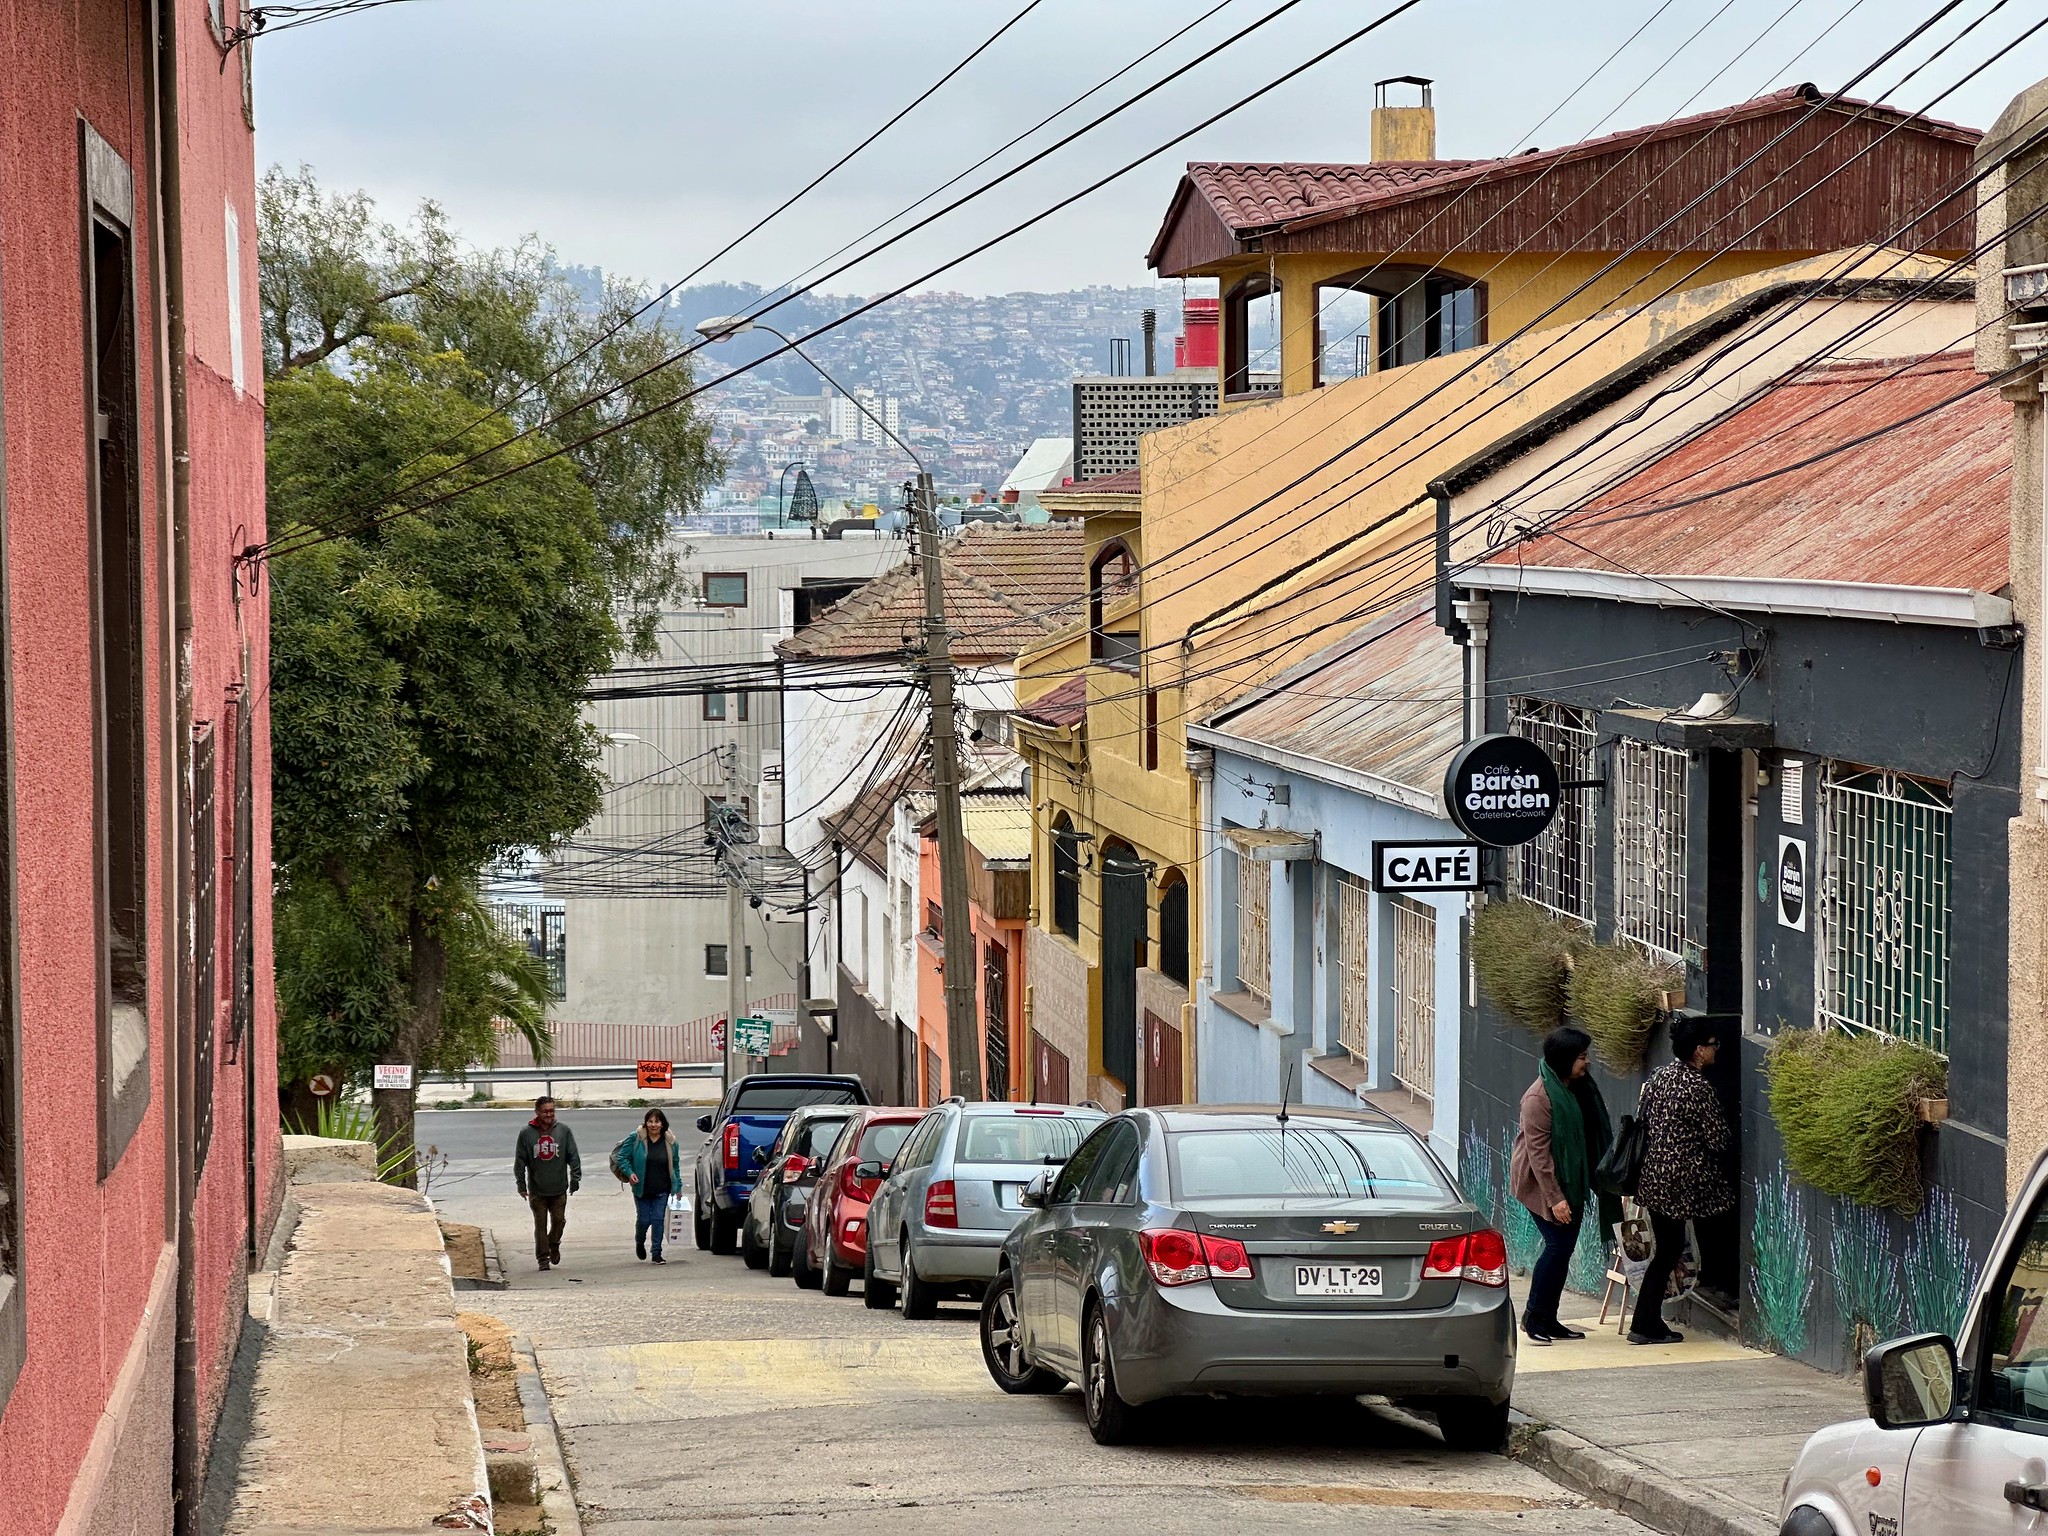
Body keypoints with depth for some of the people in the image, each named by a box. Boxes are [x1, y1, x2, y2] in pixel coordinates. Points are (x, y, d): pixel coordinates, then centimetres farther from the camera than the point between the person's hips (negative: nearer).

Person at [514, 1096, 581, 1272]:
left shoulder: (564, 1131, 1)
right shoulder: (527, 1133, -3)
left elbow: (573, 1157, 3)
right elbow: (520, 1161, 0)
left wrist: (575, 1180, -2)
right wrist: (521, 1184, -2)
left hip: (559, 1189, 1)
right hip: (537, 1191, -1)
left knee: (559, 1220, 4)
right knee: (540, 1224, 1)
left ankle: (554, 1245, 30)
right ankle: (543, 1257, 9)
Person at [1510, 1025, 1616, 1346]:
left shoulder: (1581, 1088, 5)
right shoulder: (1539, 1097, -20)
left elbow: (1595, 1137, 16)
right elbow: (1538, 1152, -21)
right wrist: (1554, 1198, -23)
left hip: (1572, 1182, 8)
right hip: (1542, 1185, -8)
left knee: (1564, 1247, 7)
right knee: (1559, 1244, -12)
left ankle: (1548, 1319, 14)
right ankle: (1534, 1317, 0)